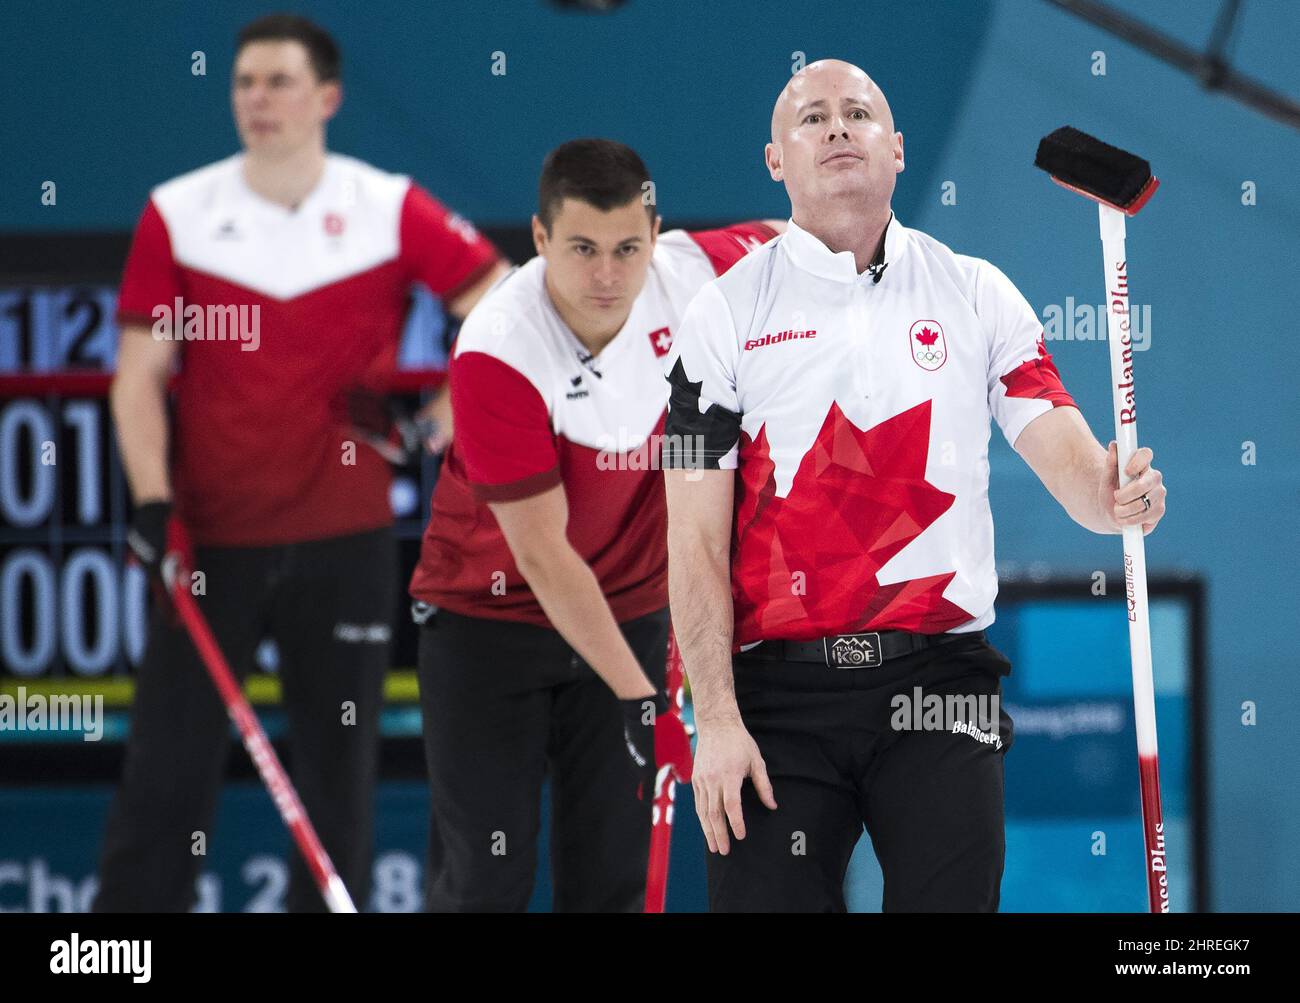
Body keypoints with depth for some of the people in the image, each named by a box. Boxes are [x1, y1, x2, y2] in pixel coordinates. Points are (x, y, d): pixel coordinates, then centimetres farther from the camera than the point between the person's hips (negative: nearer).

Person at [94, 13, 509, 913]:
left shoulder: (391, 211, -1)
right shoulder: (177, 214, 1)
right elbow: (139, 375, 1)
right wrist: (151, 500, -11)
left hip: (345, 538, 0)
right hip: (211, 537, 0)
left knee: (340, 764, 5)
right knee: (168, 762, -3)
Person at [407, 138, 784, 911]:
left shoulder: (693, 273, -15)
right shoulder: (497, 351, -26)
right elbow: (543, 554, -24)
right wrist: (637, 697, -24)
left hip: (630, 613, 4)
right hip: (489, 617, -4)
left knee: (615, 875, 3)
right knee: (485, 882, -7)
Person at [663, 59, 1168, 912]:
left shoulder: (978, 296, 8)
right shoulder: (726, 314, 4)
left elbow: (1065, 456, 1)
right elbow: (696, 539, 0)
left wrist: (1113, 495, -24)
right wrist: (717, 722, -8)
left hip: (940, 682, 1)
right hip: (778, 693, -1)